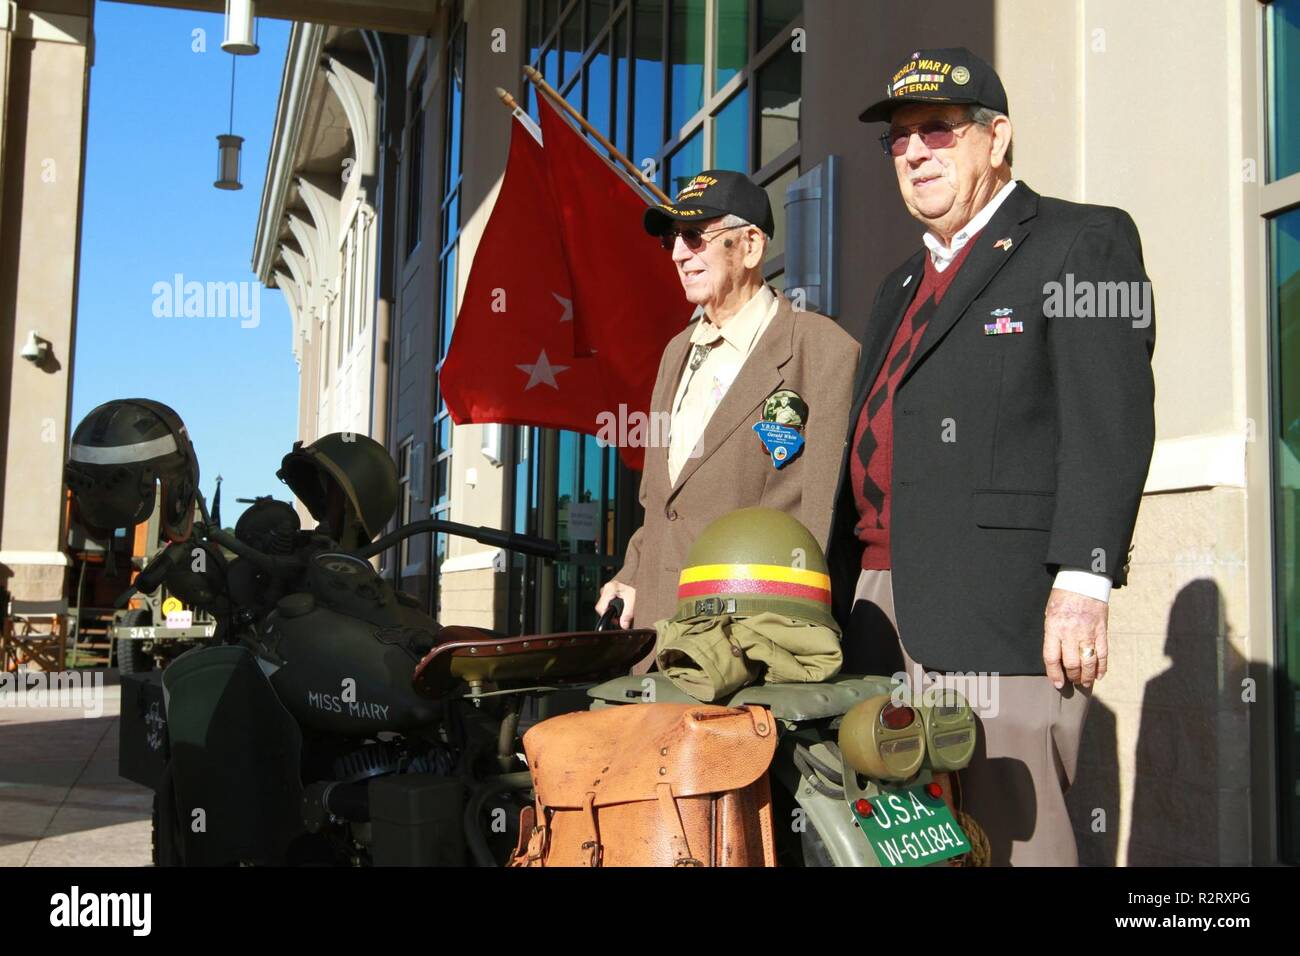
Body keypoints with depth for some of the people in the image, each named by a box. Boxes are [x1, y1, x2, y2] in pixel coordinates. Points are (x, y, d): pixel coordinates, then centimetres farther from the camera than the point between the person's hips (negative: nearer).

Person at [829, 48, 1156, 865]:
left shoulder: (1082, 243, 3)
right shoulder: (904, 285, 26)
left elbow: (1109, 424, -9)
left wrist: (1083, 582, -19)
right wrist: (844, 598, 19)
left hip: (999, 612, -7)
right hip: (882, 612, 7)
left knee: (1009, 837, -9)